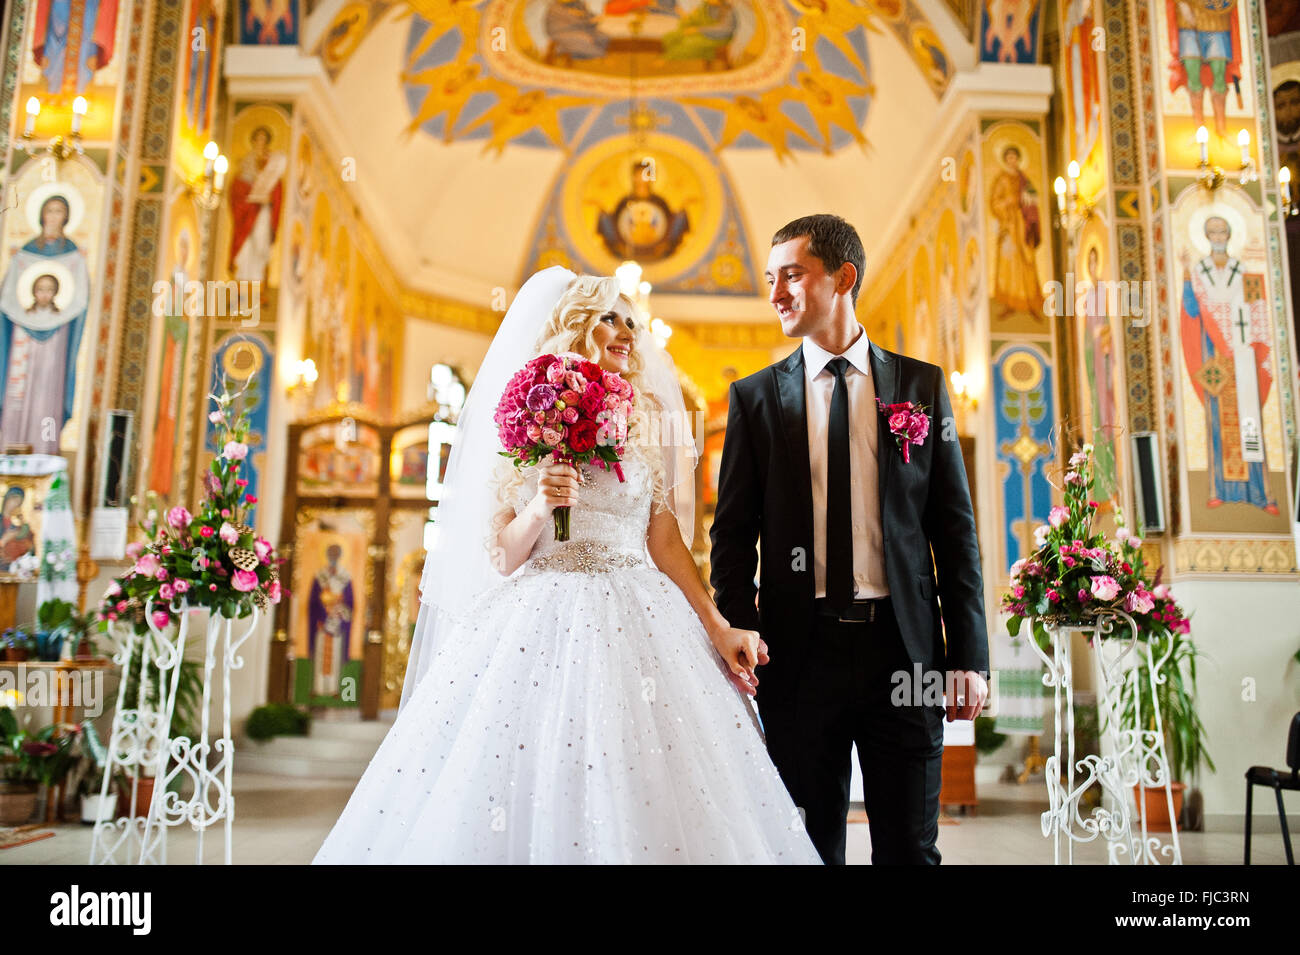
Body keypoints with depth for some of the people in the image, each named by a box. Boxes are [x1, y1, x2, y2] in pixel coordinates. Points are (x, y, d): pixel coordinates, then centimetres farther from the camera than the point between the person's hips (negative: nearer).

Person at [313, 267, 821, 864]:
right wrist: (539, 508, -15)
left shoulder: (646, 424, 11)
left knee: (643, 795, -3)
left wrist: (718, 627, 0)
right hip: (542, 625, -1)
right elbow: (502, 556, 4)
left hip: (636, 626, 1)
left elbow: (665, 539, 9)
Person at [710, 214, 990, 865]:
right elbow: (733, 534, 5)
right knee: (811, 846, 11)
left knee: (910, 846, 9)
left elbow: (954, 528, 5)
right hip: (799, 652, 0)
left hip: (904, 646, 0)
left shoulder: (921, 385, 6)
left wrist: (968, 656, -1)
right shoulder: (755, 397, 6)